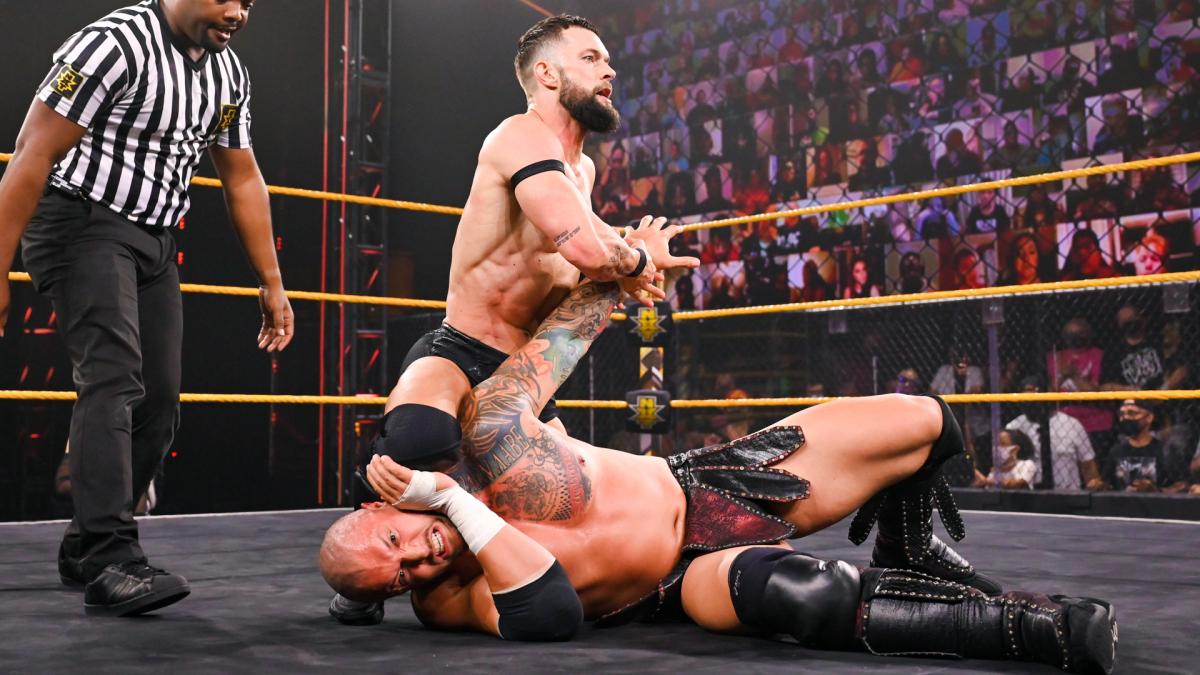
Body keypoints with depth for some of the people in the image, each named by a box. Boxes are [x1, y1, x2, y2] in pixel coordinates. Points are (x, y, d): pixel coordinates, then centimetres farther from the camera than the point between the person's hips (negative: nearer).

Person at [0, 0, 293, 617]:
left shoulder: (230, 74, 8)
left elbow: (243, 179, 17)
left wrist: (272, 282, 15)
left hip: (153, 238, 8)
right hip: (82, 223, -8)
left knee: (157, 403, 2)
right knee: (115, 379, -22)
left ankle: (83, 550, 15)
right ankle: (111, 563, -25)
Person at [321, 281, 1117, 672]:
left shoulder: (493, 443, -15)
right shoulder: (449, 604, -18)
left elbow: (555, 344, -2)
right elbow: (553, 609, -37)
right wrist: (455, 506, -37)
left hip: (706, 482, 4)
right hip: (693, 574, -4)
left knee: (925, 422, -2)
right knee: (808, 597, -41)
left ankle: (909, 559, 25)